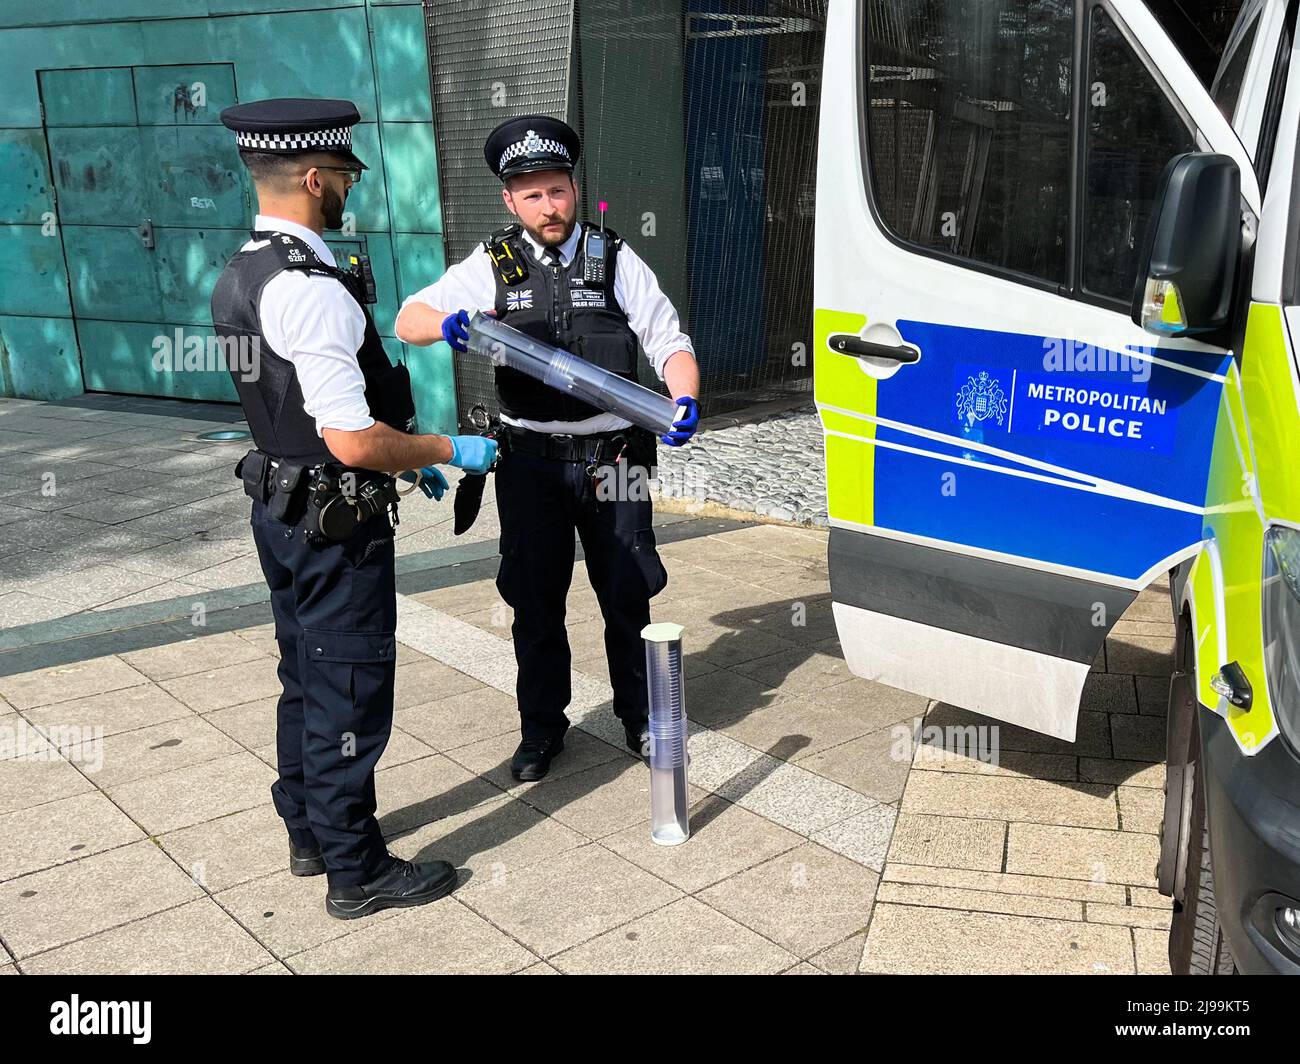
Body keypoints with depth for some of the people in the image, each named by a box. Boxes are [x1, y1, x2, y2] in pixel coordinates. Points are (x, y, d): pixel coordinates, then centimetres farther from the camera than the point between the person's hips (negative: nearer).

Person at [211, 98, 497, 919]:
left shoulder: (239, 278, 7)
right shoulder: (312, 291, -24)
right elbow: (352, 440, -28)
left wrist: (405, 456, 18)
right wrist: (448, 451, -13)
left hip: (282, 507, 10)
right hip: (337, 524, -10)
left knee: (306, 682, 22)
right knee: (349, 695, 4)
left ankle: (310, 834, 39)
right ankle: (356, 872, 19)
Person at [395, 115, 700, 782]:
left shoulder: (615, 260, 2)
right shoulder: (493, 267, 2)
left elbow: (669, 341, -1)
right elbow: (408, 318, 0)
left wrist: (685, 401, -21)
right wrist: (447, 322, -24)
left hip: (612, 459, 0)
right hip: (531, 463, 1)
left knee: (626, 596, 10)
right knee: (535, 601, 10)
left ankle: (639, 716, 31)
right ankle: (541, 727, 27)